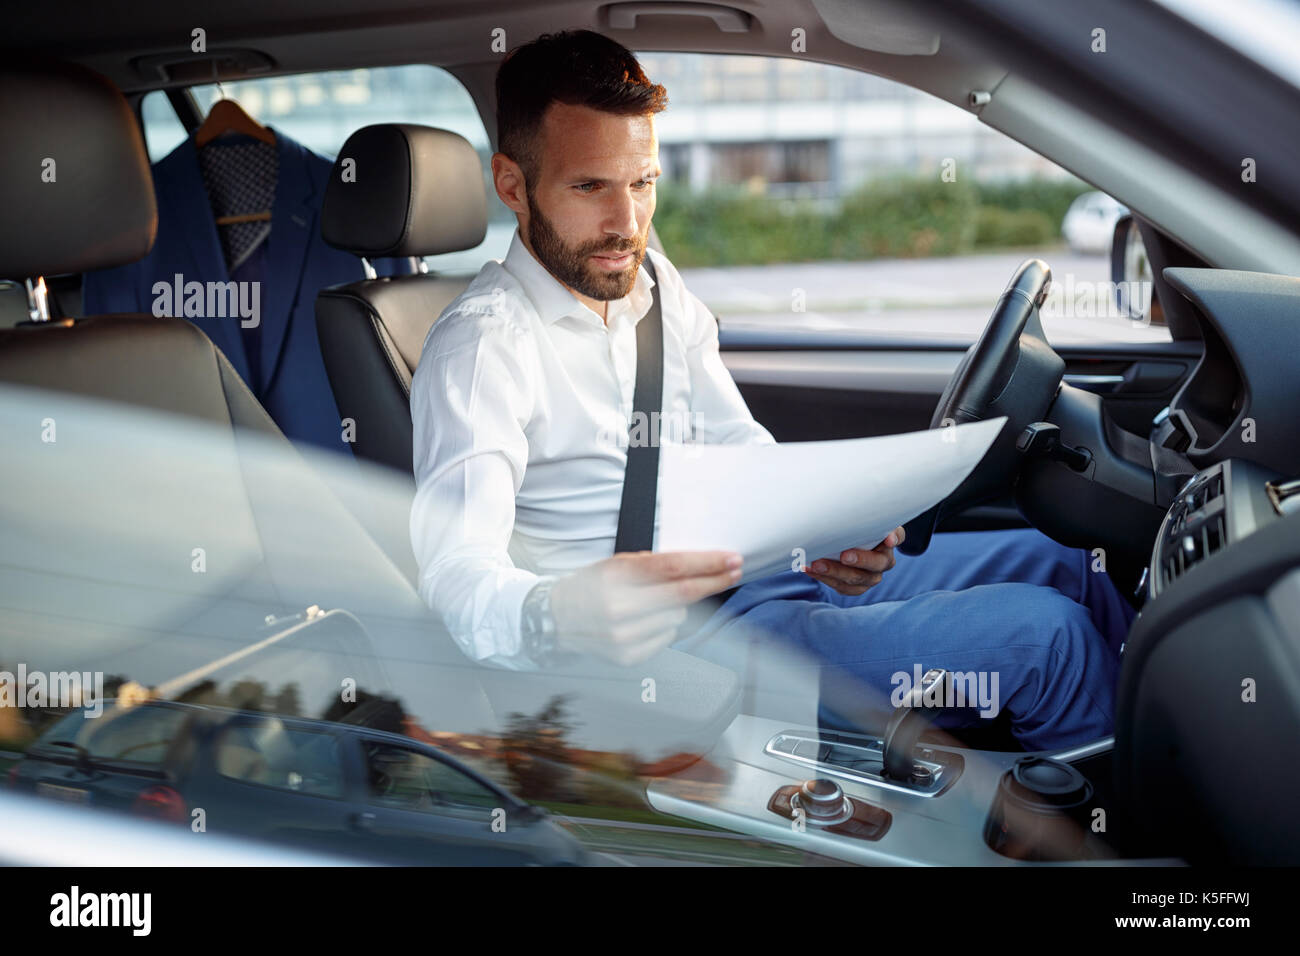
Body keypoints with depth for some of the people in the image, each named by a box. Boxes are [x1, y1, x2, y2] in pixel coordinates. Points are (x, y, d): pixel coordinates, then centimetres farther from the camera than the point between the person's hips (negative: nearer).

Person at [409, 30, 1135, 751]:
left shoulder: (655, 284, 10)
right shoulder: (483, 344, -16)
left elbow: (741, 449, 10)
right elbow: (460, 570, -29)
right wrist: (557, 618, -54)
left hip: (765, 573, 8)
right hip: (684, 633, -8)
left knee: (1053, 561, 9)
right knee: (1041, 633, -16)